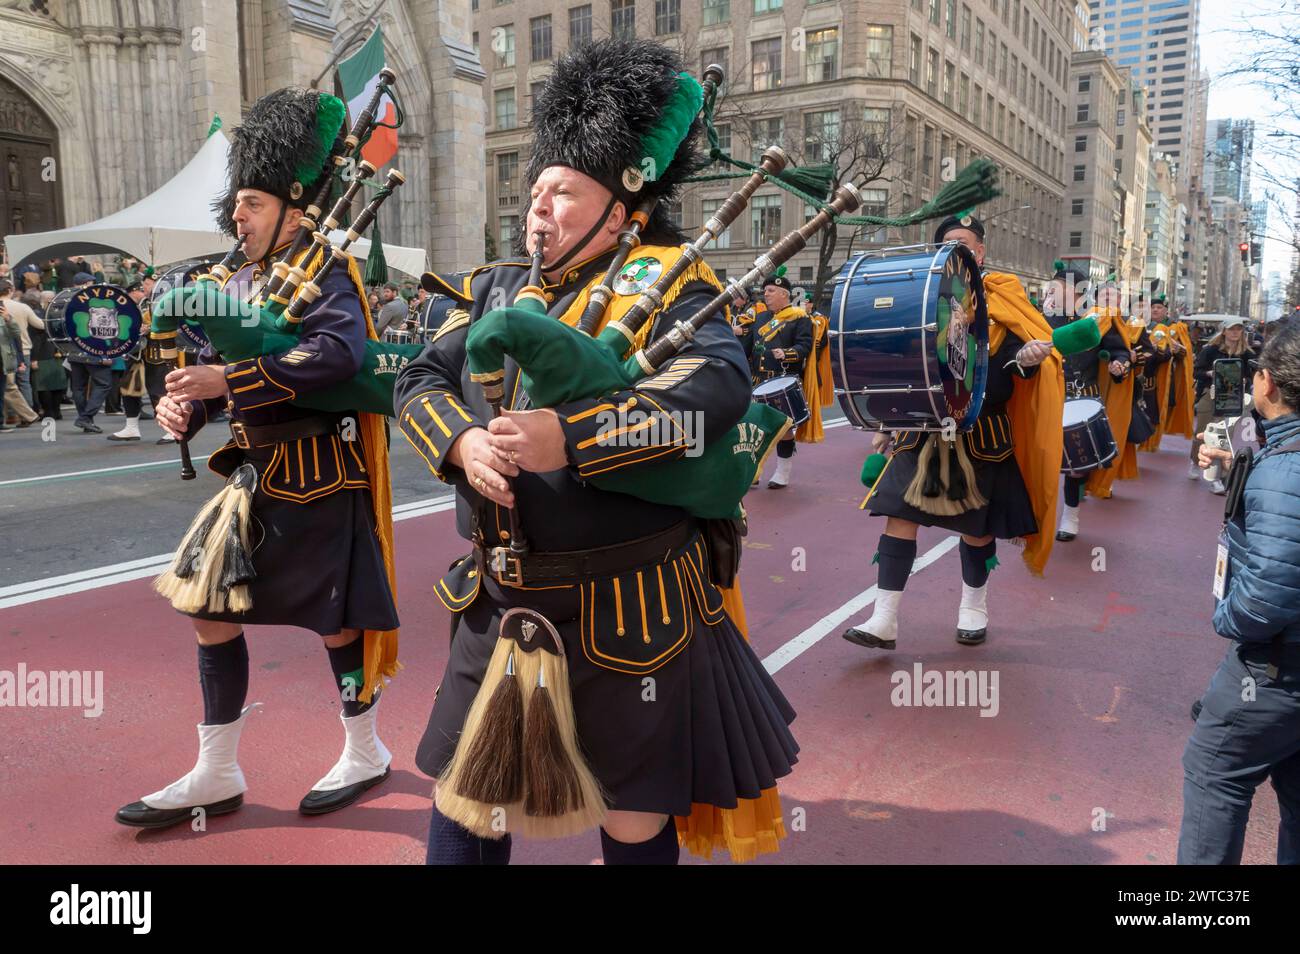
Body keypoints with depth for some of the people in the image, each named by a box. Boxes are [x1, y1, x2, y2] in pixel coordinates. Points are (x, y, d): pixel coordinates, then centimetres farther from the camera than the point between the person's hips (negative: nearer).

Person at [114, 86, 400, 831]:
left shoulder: (325, 275, -11)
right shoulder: (242, 285, 12)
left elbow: (338, 354, -30)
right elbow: (213, 362, 13)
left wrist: (227, 380, -31)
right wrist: (182, 405, -9)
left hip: (318, 480, -8)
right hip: (255, 476, 8)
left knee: (334, 619, 4)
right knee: (212, 608, 10)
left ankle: (367, 753, 27)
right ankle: (218, 775, 24)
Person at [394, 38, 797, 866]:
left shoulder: (664, 280, -8)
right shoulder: (498, 287, 10)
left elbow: (720, 385, -24)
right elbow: (421, 380, 6)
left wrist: (571, 438, -33)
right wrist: (464, 444, -16)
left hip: (625, 608, -5)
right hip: (500, 601, 6)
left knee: (636, 811, 15)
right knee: (463, 794, 19)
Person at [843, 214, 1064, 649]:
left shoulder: (1002, 302, -1)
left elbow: (1019, 361, -8)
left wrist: (1029, 360, -30)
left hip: (981, 434, -1)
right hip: (924, 429, 2)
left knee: (976, 524, 11)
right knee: (900, 513, -5)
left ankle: (973, 609, 33)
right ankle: (884, 620, 0)